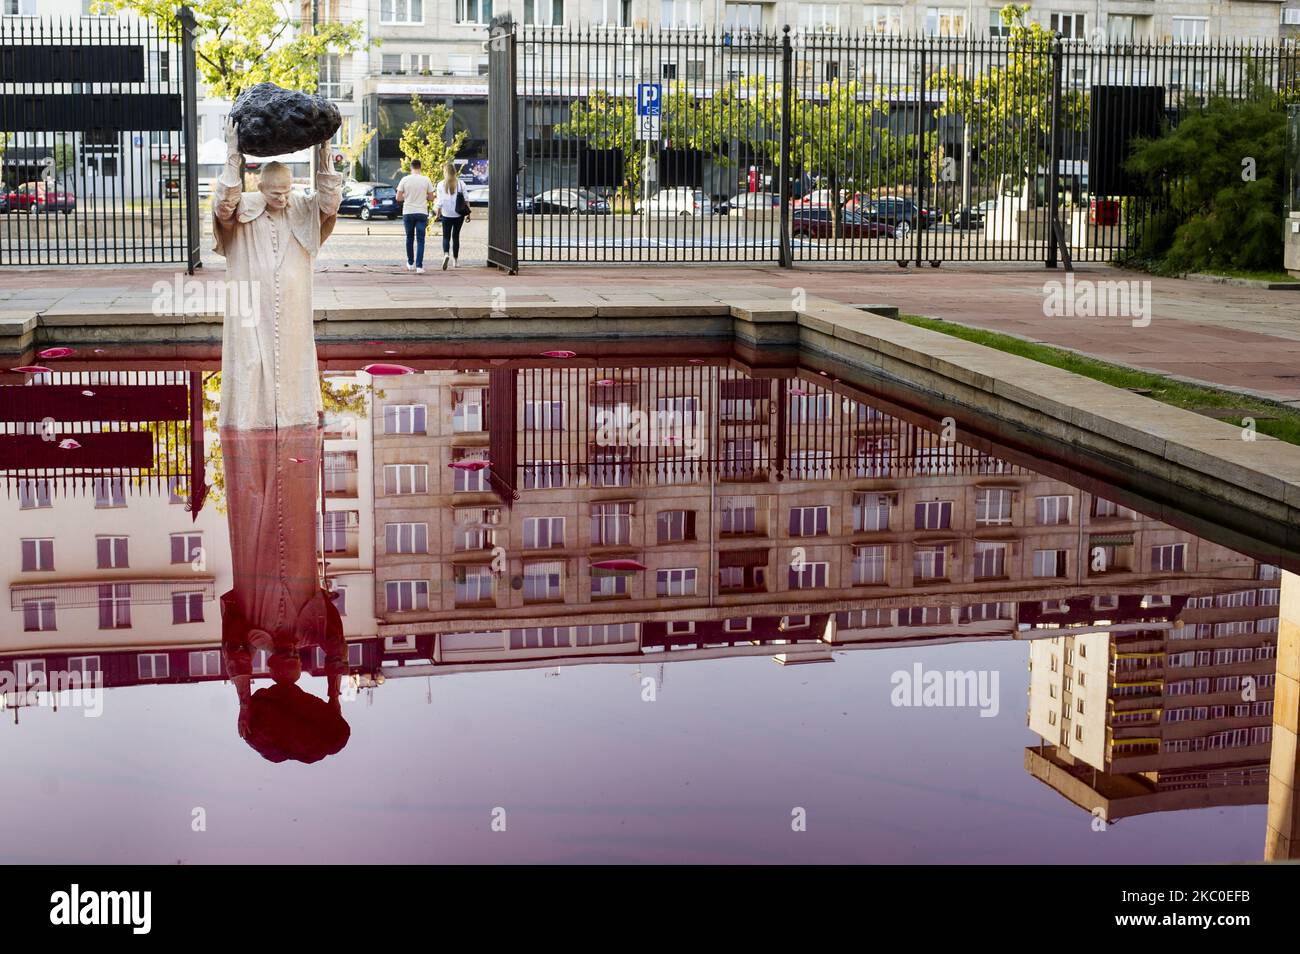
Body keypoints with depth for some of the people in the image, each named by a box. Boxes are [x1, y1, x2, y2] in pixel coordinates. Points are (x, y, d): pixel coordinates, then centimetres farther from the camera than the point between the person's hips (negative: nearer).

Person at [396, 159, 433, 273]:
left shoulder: (405, 179, -4)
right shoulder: (426, 180, -3)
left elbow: (398, 198, 0)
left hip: (408, 213, 1)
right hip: (422, 213, -1)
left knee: (409, 239, 16)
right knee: (420, 240, -1)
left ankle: (410, 264, 26)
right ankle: (419, 266, -12)